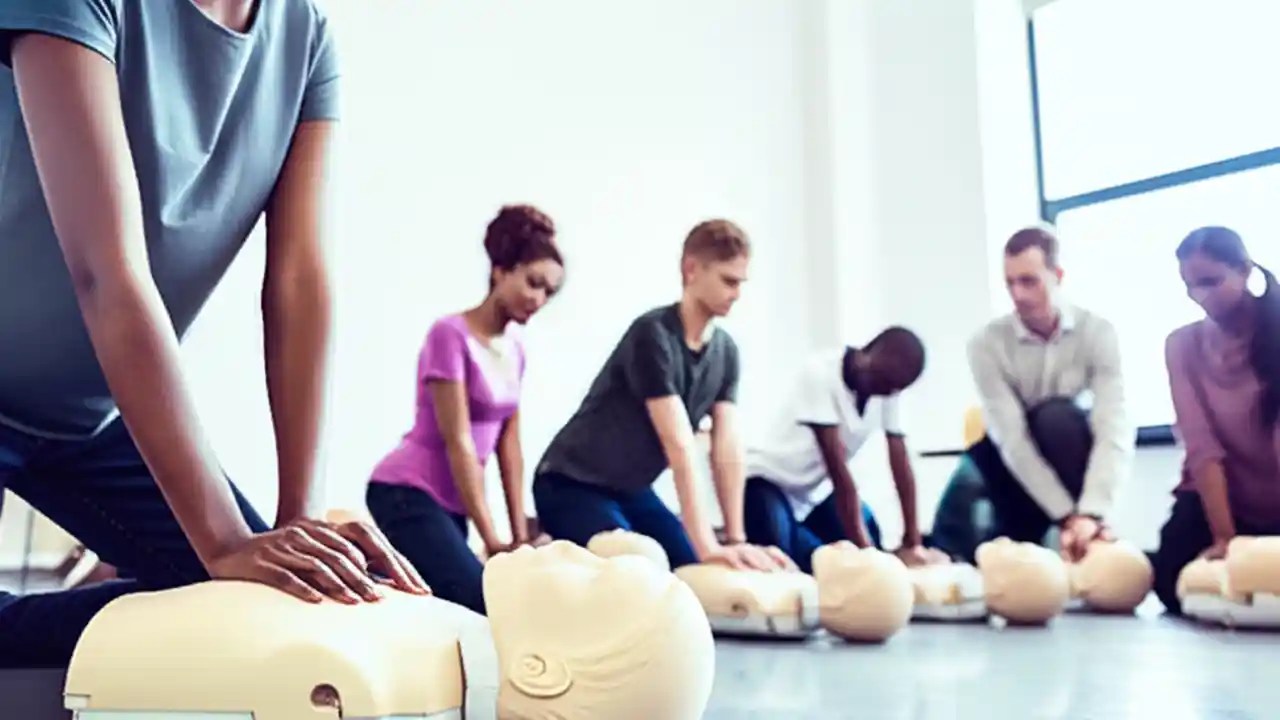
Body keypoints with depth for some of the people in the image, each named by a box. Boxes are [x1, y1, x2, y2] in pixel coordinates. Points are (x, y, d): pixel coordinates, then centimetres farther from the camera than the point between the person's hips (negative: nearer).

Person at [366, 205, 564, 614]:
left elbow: (508, 444, 8)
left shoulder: (514, 349, 10)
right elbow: (458, 442, -17)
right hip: (406, 496, -8)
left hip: (451, 502, 8)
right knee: (489, 606, -19)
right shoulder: (451, 334, -14)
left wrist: (520, 532, 3)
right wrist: (491, 539, -17)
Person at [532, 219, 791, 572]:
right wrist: (706, 545, -33)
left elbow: (727, 448, -6)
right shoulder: (653, 334, -24)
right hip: (572, 485, -8)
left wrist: (737, 538, -13)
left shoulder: (726, 350, 0)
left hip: (634, 489, 8)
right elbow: (679, 446, -30)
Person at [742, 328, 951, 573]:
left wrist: (913, 543, -14)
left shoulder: (887, 391, -10)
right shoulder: (821, 374, -29)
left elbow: (901, 464, -9)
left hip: (819, 487, 7)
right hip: (770, 480, -7)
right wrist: (864, 547, -31)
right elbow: (837, 467, -31)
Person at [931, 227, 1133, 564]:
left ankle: (1090, 546, -25)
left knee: (1056, 415, -34)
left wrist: (1090, 514, -43)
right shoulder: (987, 343, -21)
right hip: (1010, 459, 1)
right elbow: (1012, 439, -28)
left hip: (1074, 454, -1)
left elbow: (1114, 428, -29)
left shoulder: (1097, 332, -20)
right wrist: (1067, 517, -35)